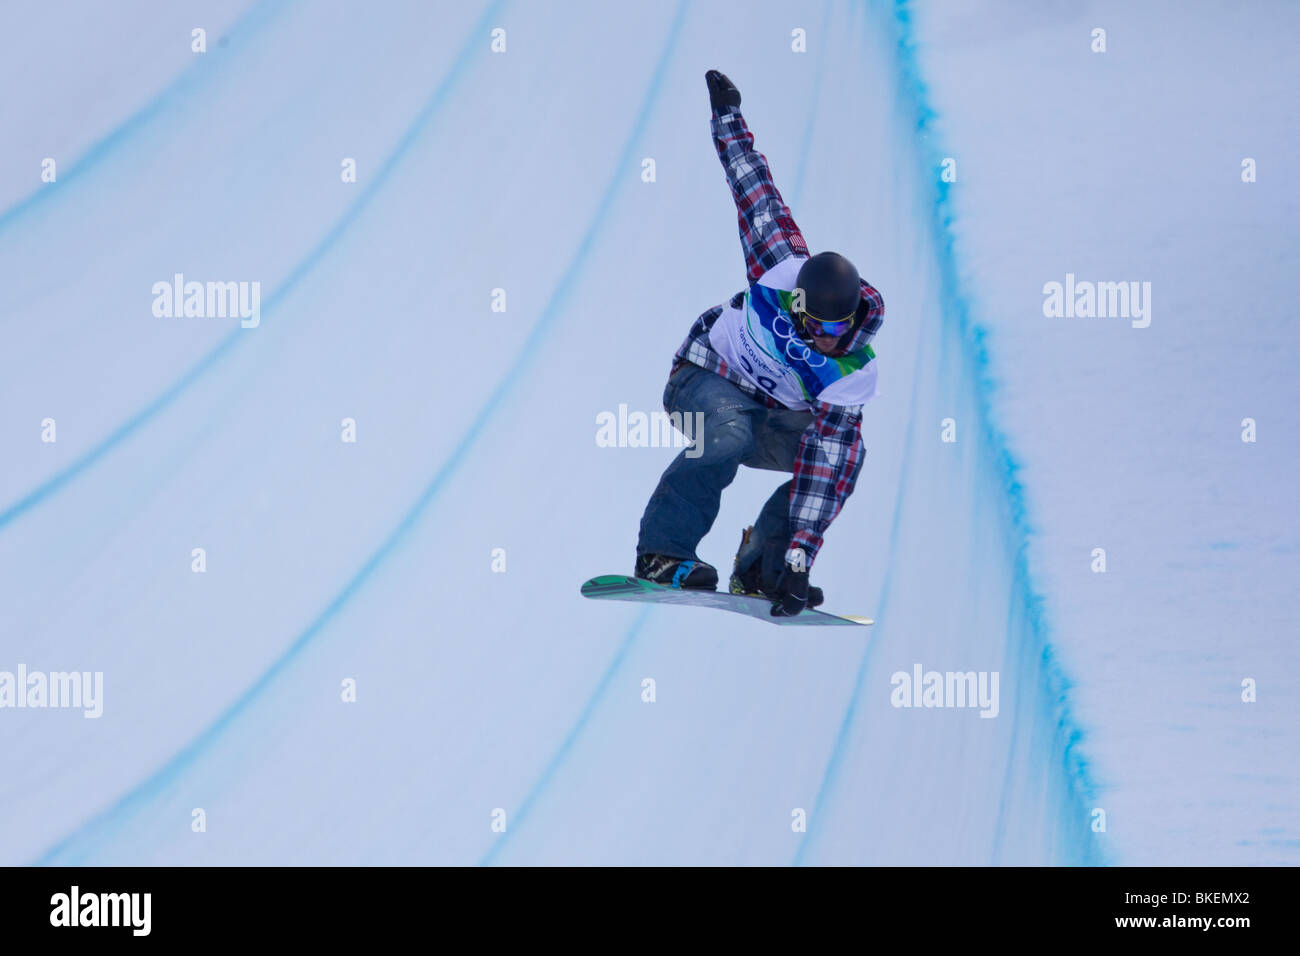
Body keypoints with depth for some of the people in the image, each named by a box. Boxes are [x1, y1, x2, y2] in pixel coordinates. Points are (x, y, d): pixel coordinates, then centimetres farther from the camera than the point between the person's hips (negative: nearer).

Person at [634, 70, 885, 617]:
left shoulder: (854, 373, -24)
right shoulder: (782, 268, -27)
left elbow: (825, 468, -29)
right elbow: (755, 191, -12)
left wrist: (799, 561, -36)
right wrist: (727, 116, -3)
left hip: (770, 415, 3)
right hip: (704, 378, -3)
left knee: (842, 455, -22)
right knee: (729, 433, -37)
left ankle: (760, 569, -10)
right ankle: (661, 554, -28)